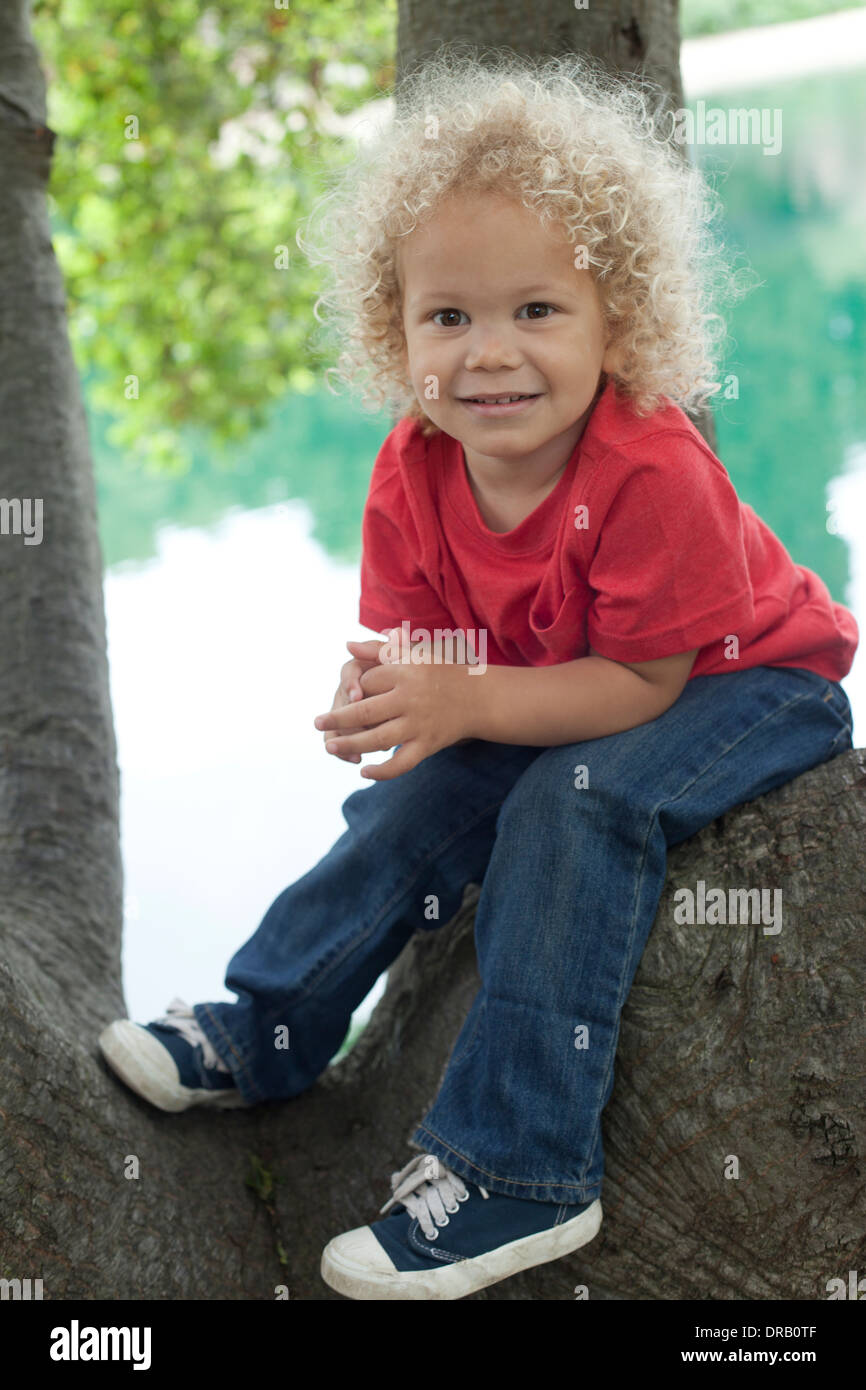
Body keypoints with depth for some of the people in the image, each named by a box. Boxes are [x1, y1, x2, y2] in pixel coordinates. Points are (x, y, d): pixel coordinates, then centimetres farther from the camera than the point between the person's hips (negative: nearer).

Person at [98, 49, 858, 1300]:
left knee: (577, 801, -29)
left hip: (748, 685, -7)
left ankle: (519, 1172, -25)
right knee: (423, 796, -4)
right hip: (543, 695, 7)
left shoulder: (651, 472, -35)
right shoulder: (413, 471, -15)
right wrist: (392, 690, -35)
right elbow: (423, 643, -9)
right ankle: (264, 1033, 13)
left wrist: (471, 702, -41)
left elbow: (643, 681, -30)